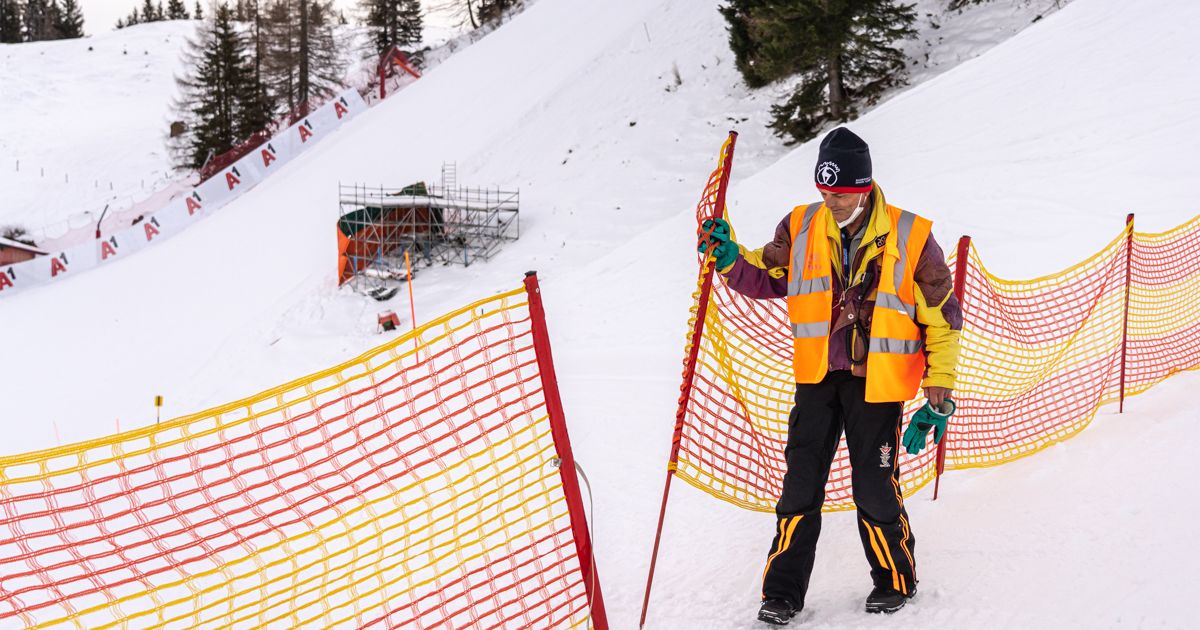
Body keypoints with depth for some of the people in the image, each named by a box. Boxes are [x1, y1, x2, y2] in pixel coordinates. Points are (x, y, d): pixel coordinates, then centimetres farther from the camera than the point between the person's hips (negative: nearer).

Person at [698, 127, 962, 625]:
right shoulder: (801, 229, 0)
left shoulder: (909, 238, -9)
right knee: (800, 485, 3)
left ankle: (895, 580, 26)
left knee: (875, 490, 2)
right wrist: (731, 259, -6)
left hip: (877, 382, -3)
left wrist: (939, 388, -4)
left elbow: (942, 317, -2)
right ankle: (783, 592, 12)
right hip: (817, 379, 3)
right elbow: (768, 279, 15)